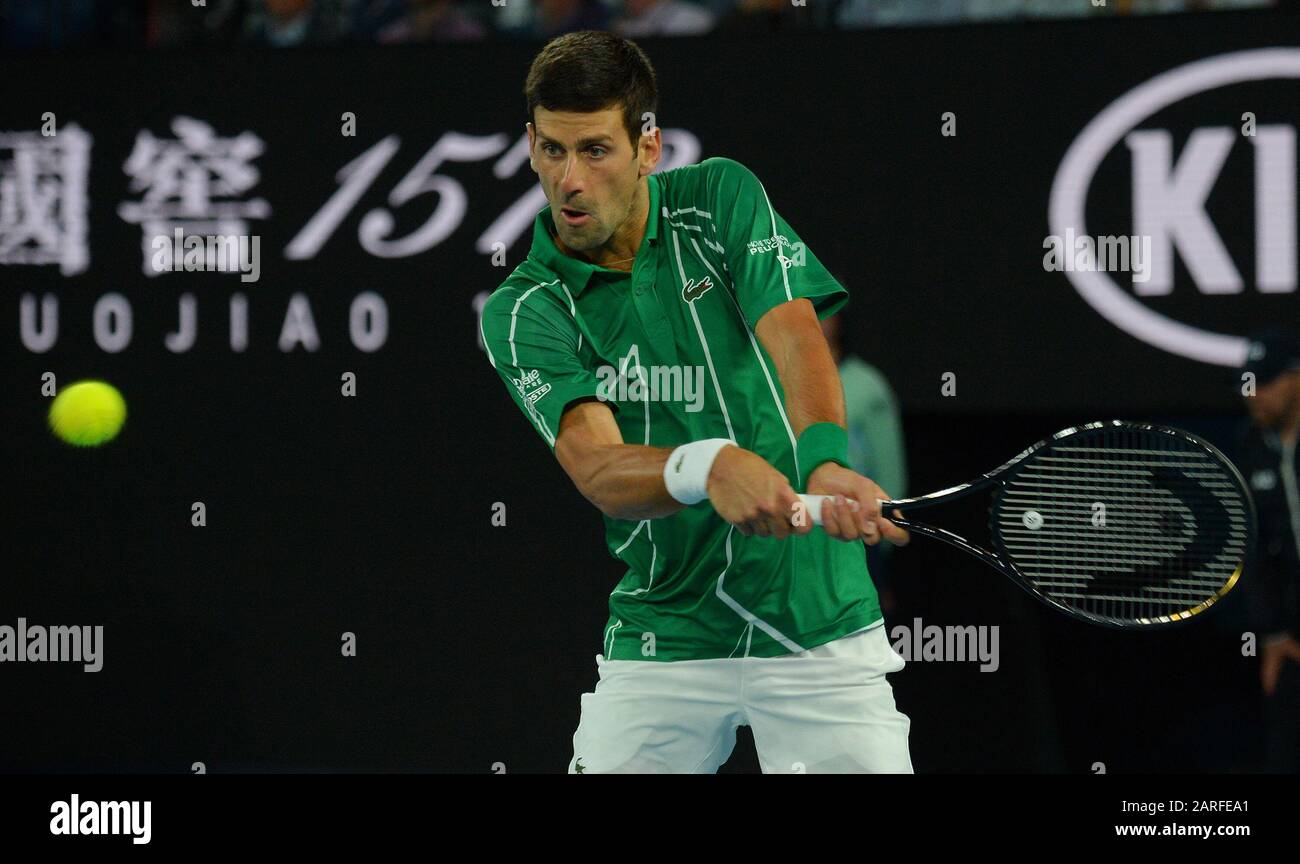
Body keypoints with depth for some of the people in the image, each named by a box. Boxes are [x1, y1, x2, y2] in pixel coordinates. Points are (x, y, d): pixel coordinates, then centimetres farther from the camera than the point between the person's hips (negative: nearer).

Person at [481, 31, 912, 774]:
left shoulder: (721, 199, 0)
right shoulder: (522, 313, -4)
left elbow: (796, 338, -16)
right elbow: (599, 470, -18)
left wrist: (826, 461, -37)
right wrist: (707, 467, -41)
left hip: (818, 624, 0)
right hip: (661, 640, 0)